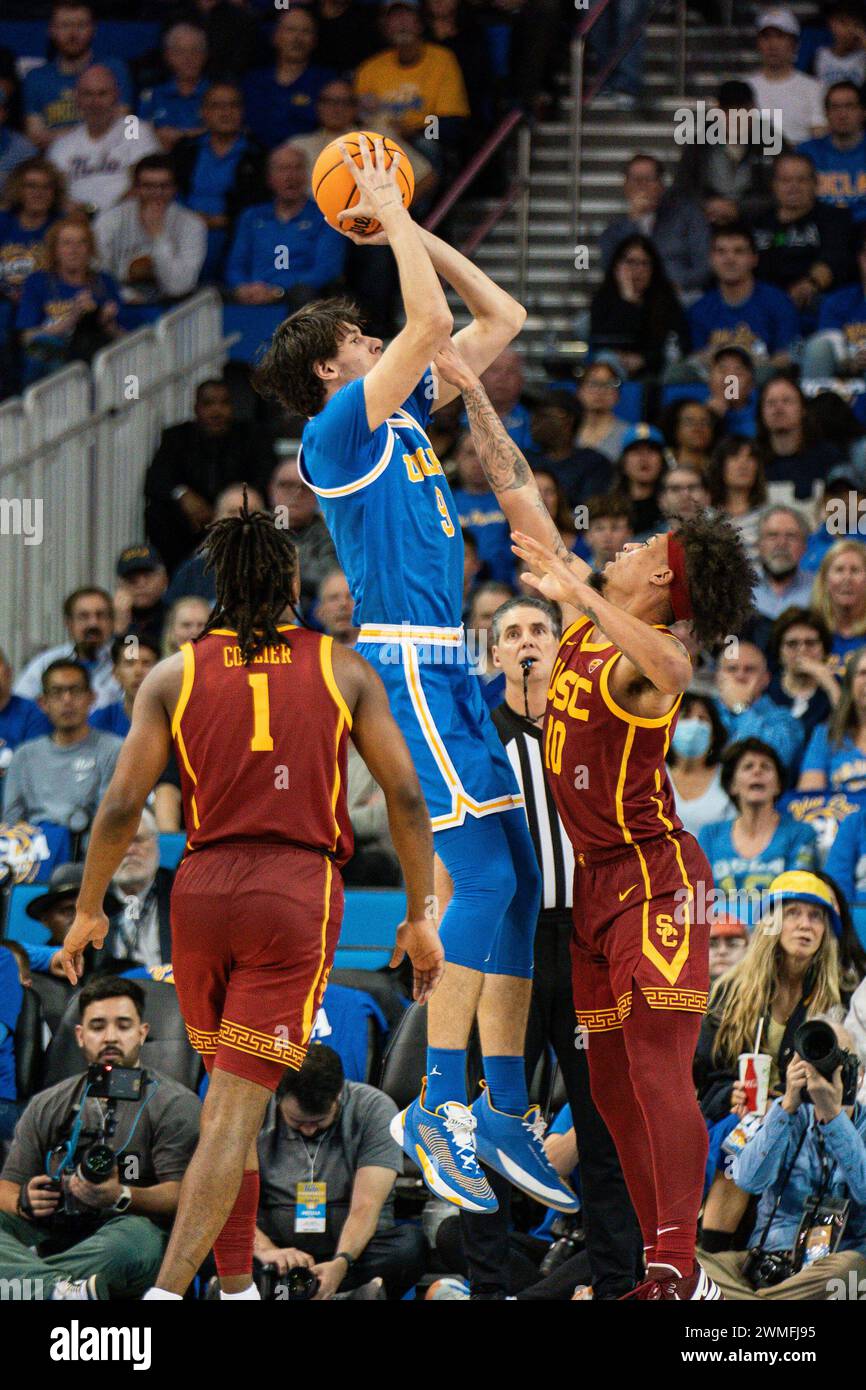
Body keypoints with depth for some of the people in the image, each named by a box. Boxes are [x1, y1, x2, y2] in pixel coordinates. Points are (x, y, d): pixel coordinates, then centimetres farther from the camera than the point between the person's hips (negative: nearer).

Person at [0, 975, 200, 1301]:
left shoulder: (174, 1104, 7)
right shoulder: (47, 1106, 21)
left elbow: (181, 1196, -6)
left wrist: (121, 1197, -28)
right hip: (51, 1234, 4)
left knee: (134, 1236, -40)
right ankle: (60, 1289, -52)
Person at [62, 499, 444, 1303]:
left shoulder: (175, 676, 6)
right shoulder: (341, 670, 5)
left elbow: (122, 805, 1)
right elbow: (404, 794, 4)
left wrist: (88, 912, 12)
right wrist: (421, 917, 10)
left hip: (202, 890, 2)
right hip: (298, 892, -2)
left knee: (227, 1093, 21)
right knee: (238, 1107, -7)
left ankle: (235, 1284, 26)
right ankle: (167, 1290, -20)